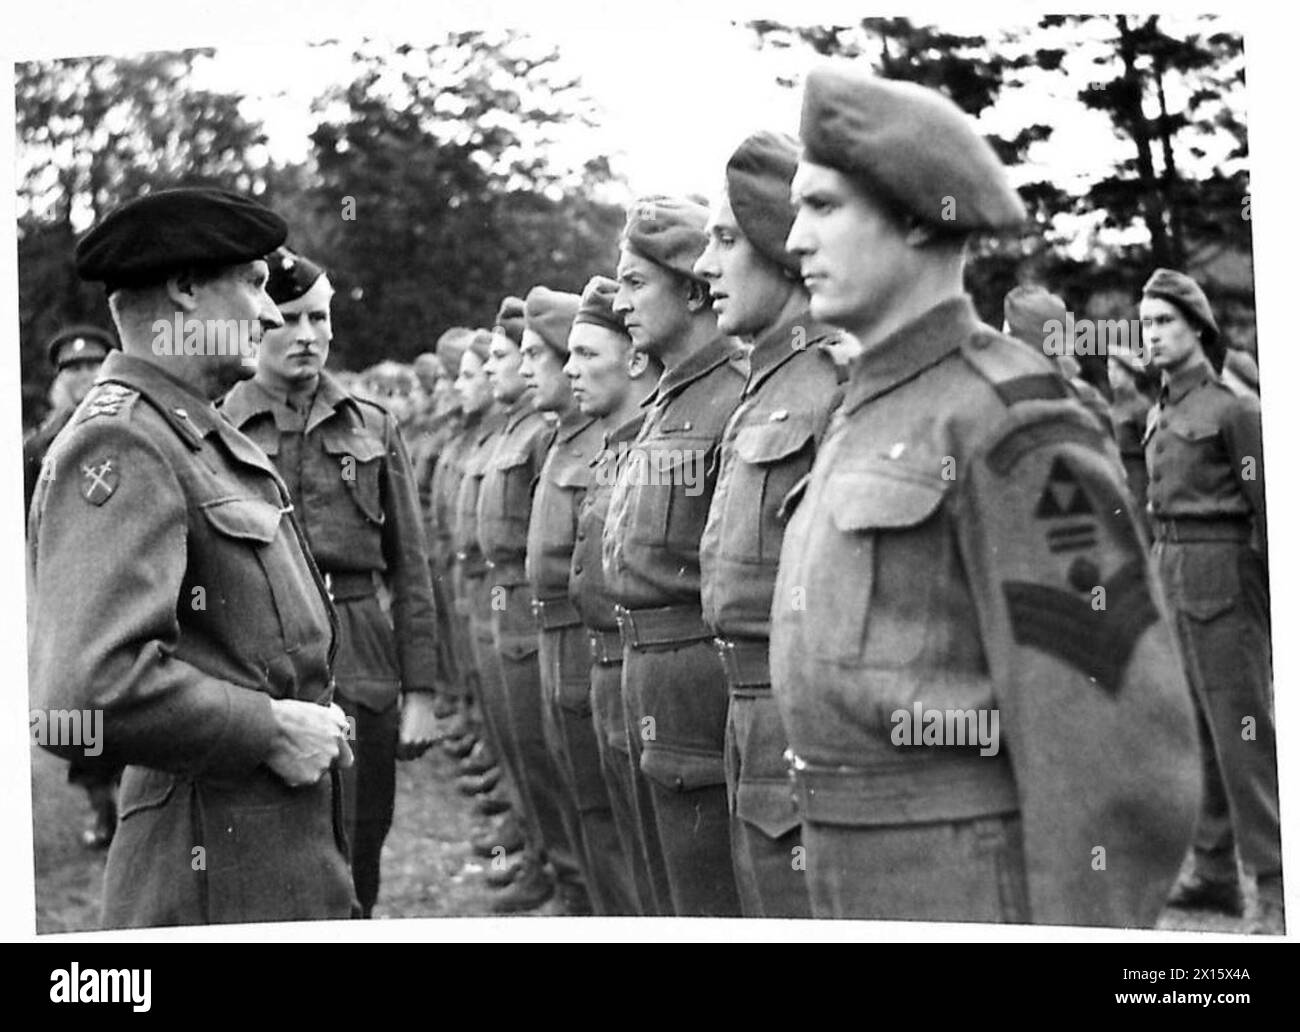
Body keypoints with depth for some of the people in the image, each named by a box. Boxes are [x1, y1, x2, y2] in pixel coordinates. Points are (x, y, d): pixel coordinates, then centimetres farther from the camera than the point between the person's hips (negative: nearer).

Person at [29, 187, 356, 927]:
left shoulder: (213, 442, 13)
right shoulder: (120, 447, -17)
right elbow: (85, 693, -28)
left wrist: (312, 714, 9)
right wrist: (269, 728, -18)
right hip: (220, 879, -9)